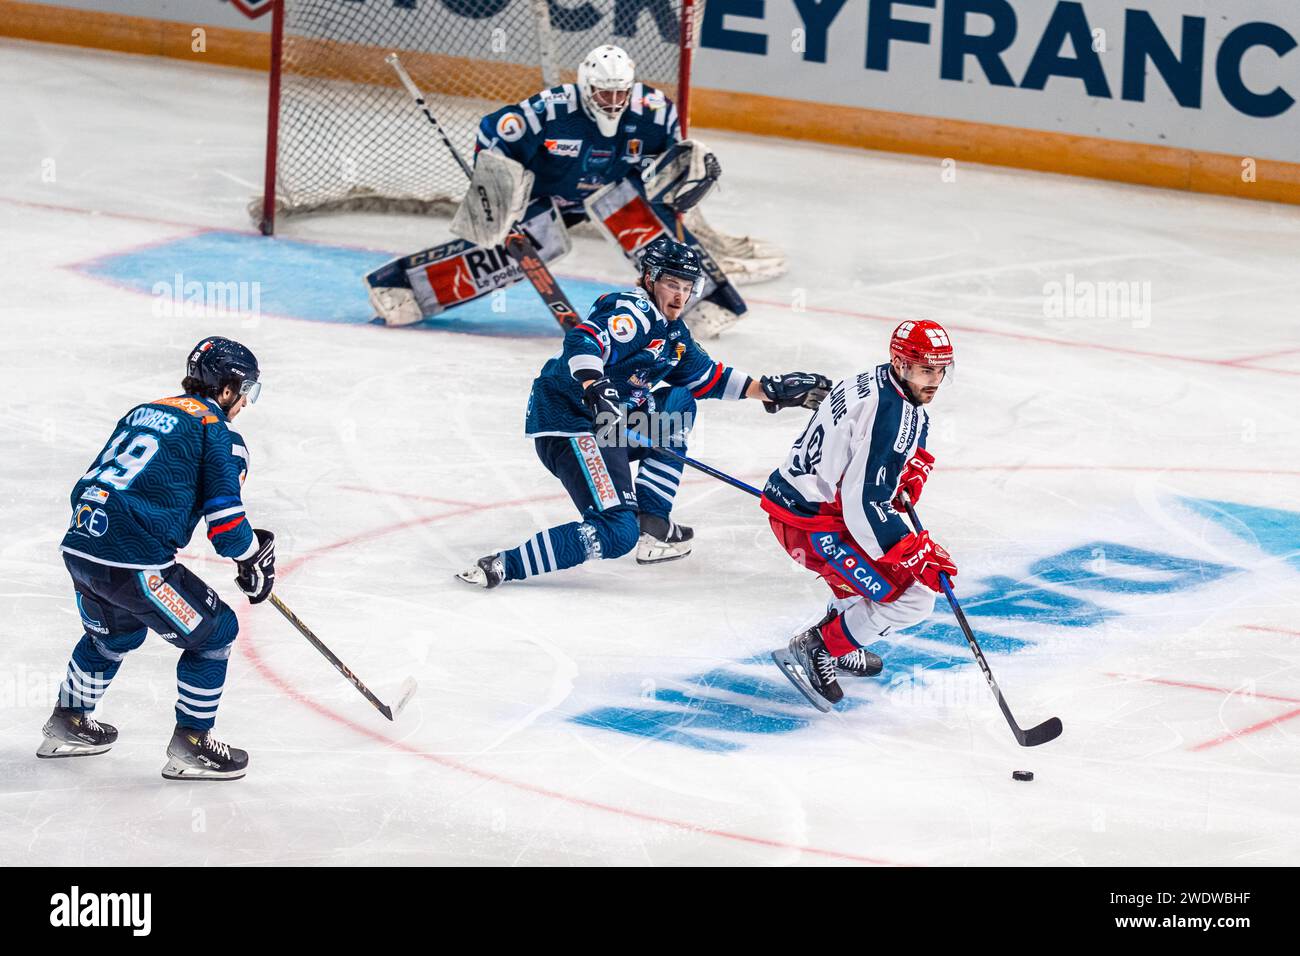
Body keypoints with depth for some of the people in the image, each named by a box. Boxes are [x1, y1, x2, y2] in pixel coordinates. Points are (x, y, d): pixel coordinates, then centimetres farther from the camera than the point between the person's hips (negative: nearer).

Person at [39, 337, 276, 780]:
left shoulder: (143, 413, 20)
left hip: (80, 547, 8)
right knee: (214, 632, 8)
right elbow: (225, 524, -8)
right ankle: (190, 746, 11)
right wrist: (255, 559, 12)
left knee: (114, 631, 35)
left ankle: (68, 723, 44)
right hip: (134, 562, -8)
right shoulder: (218, 434, -3)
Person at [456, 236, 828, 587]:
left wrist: (773, 391, 25)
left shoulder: (672, 332, 20)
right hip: (568, 422, -10)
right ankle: (501, 567, -29)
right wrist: (595, 388, -45)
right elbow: (582, 342, -28)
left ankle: (652, 522, 11)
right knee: (617, 533, -22)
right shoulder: (633, 312, -11)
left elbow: (708, 379, 30)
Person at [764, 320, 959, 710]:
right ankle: (812, 650, -2)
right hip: (810, 523, -10)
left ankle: (837, 638, 34)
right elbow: (865, 504, -27)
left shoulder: (877, 383, 8)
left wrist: (913, 469, 9)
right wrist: (918, 554, -23)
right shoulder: (890, 415, -24)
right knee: (912, 597, -10)